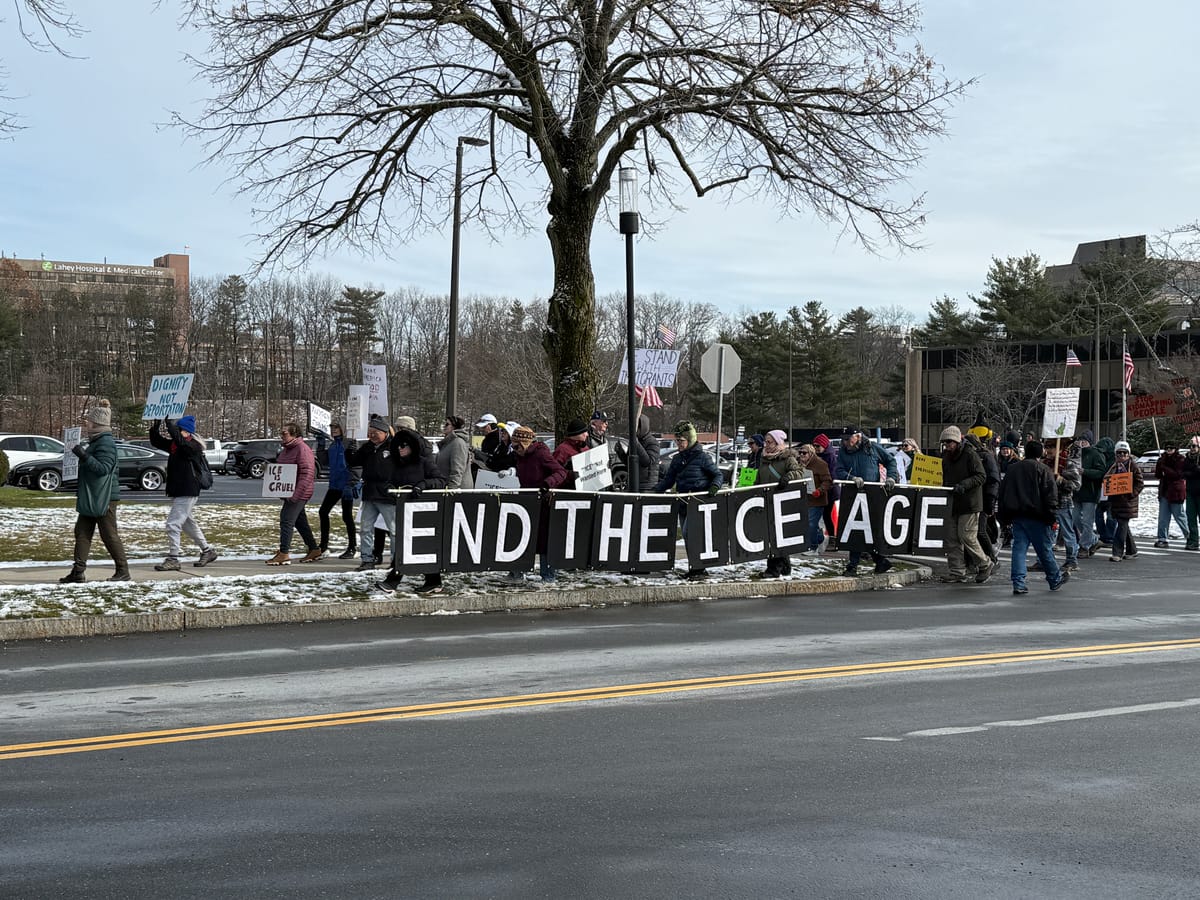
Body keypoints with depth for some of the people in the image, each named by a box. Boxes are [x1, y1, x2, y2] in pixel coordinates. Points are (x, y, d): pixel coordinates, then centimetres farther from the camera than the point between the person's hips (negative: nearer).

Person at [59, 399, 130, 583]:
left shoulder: (106, 442, -17)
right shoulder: (96, 441, 15)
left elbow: (104, 468, -26)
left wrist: (84, 456, -31)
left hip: (103, 498, -10)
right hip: (90, 497, 10)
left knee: (109, 535, -3)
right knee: (82, 532, 6)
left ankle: (123, 571, 7)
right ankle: (78, 571, 6)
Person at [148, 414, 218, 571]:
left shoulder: (194, 446, -14)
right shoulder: (173, 445, 10)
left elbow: (179, 440, -34)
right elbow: (155, 441, 8)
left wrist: (169, 423, -34)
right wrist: (156, 425, -7)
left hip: (188, 492, -10)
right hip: (176, 491, 10)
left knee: (173, 524, -11)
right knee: (188, 523, 20)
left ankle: (173, 559, -6)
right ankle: (207, 551, 32)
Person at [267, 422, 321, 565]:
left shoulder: (302, 449, -17)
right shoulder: (286, 449, 14)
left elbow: (307, 474, -23)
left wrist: (296, 494, -27)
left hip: (299, 494, -10)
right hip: (289, 493, 10)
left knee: (286, 520, -13)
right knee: (300, 522, 15)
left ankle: (284, 554, -13)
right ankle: (314, 550, 24)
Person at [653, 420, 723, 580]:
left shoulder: (702, 457, -6)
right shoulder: (677, 459, 13)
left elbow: (718, 475, -2)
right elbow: (668, 480, 18)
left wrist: (714, 486, -22)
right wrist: (654, 490, 7)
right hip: (683, 504, 7)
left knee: (689, 533, -17)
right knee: (688, 536, 7)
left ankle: (699, 568, -9)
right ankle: (696, 568, 17)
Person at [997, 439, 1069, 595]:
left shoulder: (1011, 469, 14)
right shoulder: (1043, 470, -4)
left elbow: (1003, 493, 17)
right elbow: (1050, 496, -10)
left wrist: (1005, 517, 20)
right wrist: (1052, 517, -7)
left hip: (1016, 516, 5)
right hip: (1035, 517, -5)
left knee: (1019, 548, 3)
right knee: (1045, 549, 6)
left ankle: (1018, 583, -5)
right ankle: (1055, 580, 20)